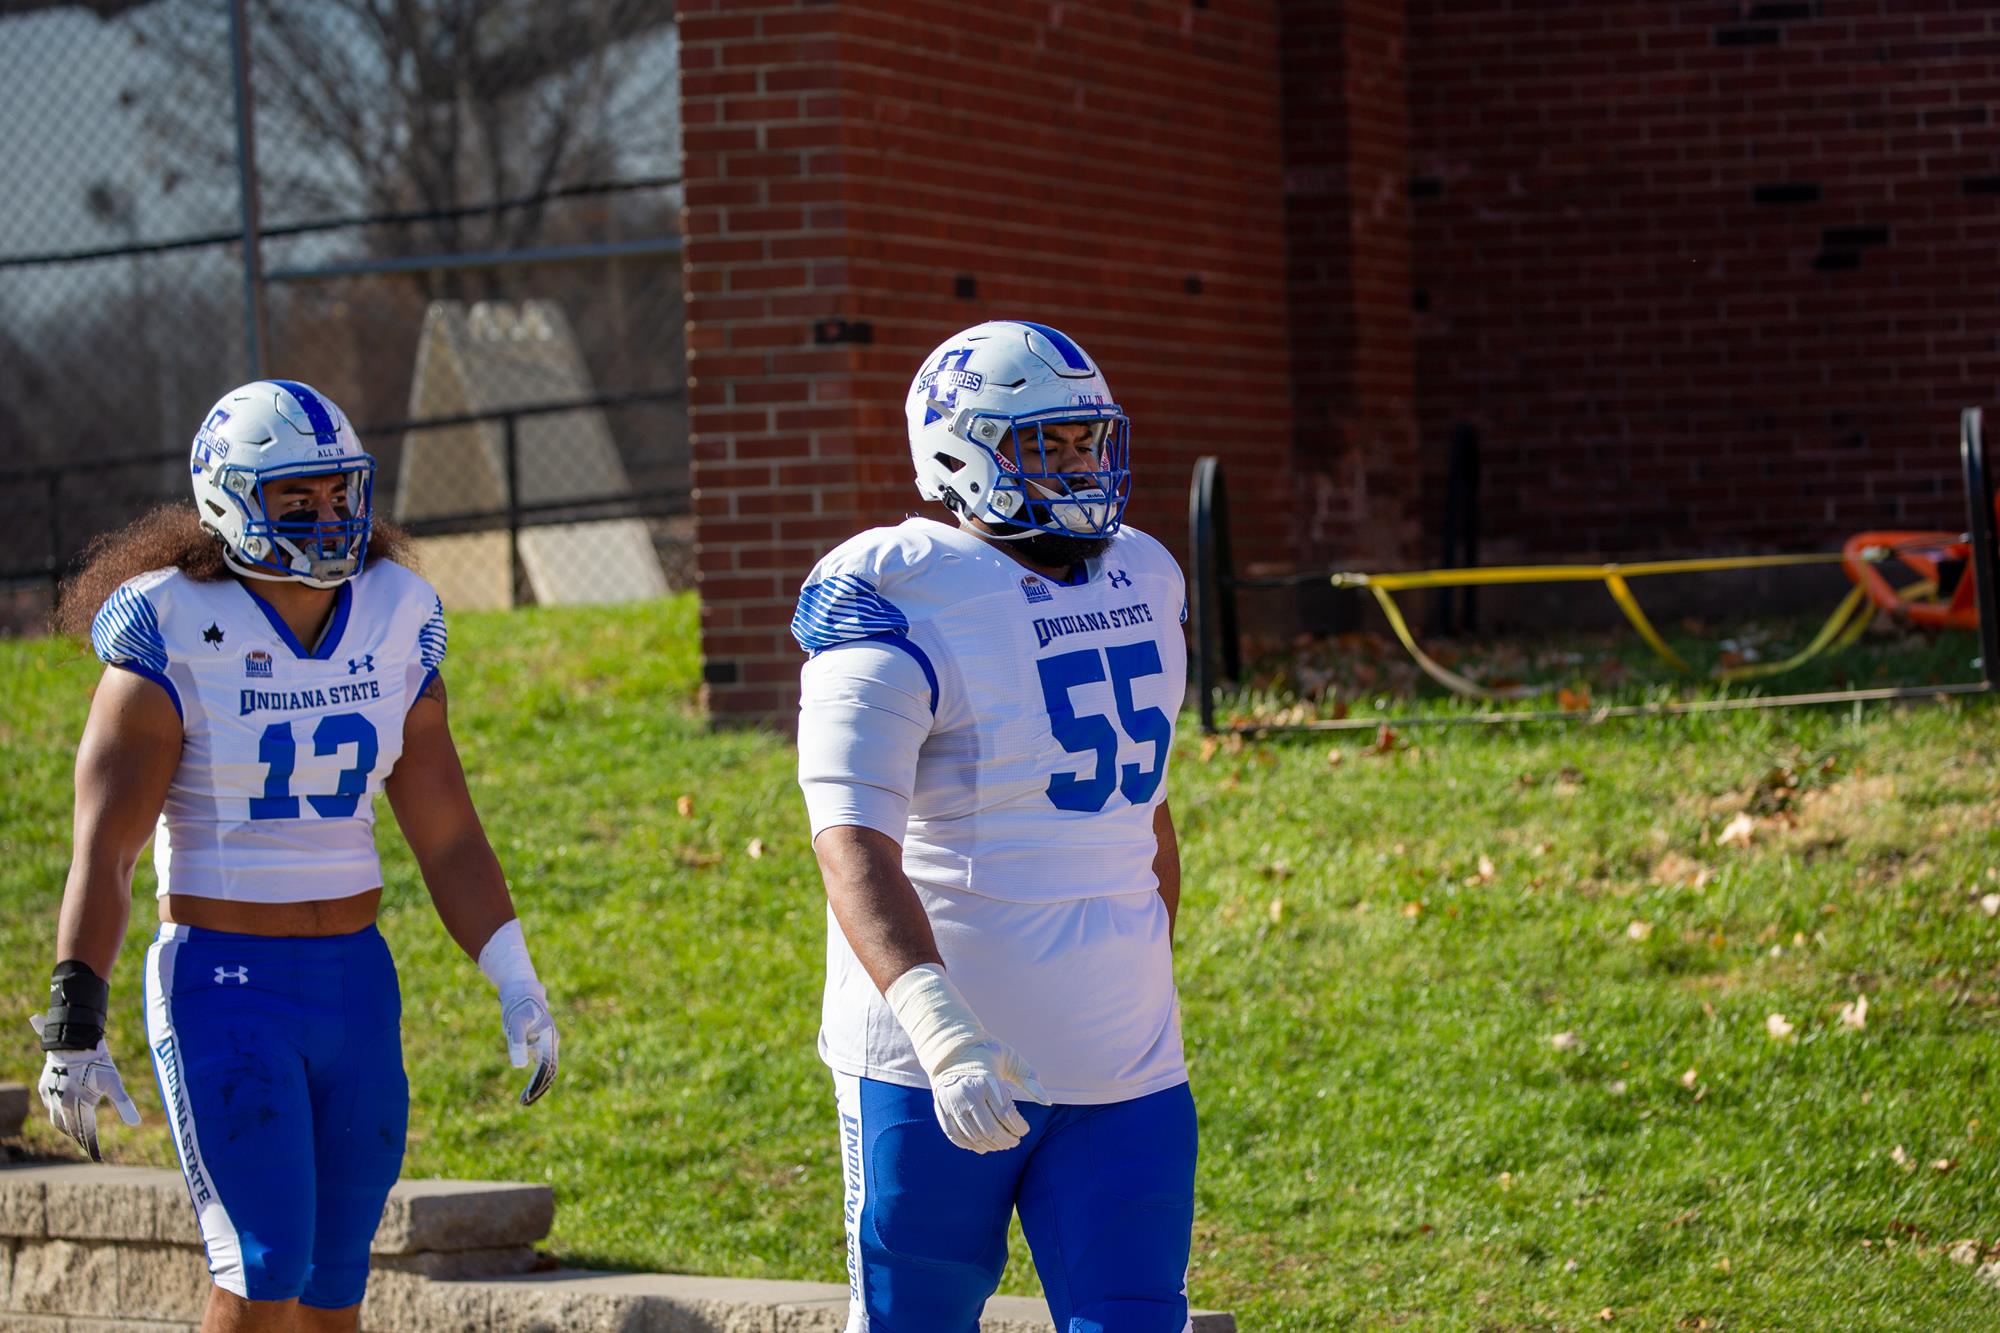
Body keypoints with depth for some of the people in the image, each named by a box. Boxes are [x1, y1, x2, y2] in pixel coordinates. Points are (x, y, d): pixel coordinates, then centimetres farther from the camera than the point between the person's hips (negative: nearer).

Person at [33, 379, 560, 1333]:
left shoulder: (393, 628, 4)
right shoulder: (176, 637, -12)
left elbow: (448, 837, 9)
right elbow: (102, 848, -15)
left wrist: (517, 987, 2)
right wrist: (73, 1028, -21)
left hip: (355, 987, 5)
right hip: (223, 993, -5)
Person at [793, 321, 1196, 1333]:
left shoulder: (1142, 582, 11)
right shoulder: (902, 602, -12)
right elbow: (853, 846, -22)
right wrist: (938, 1026, -35)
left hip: (1121, 1063, 5)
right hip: (939, 1068, -5)